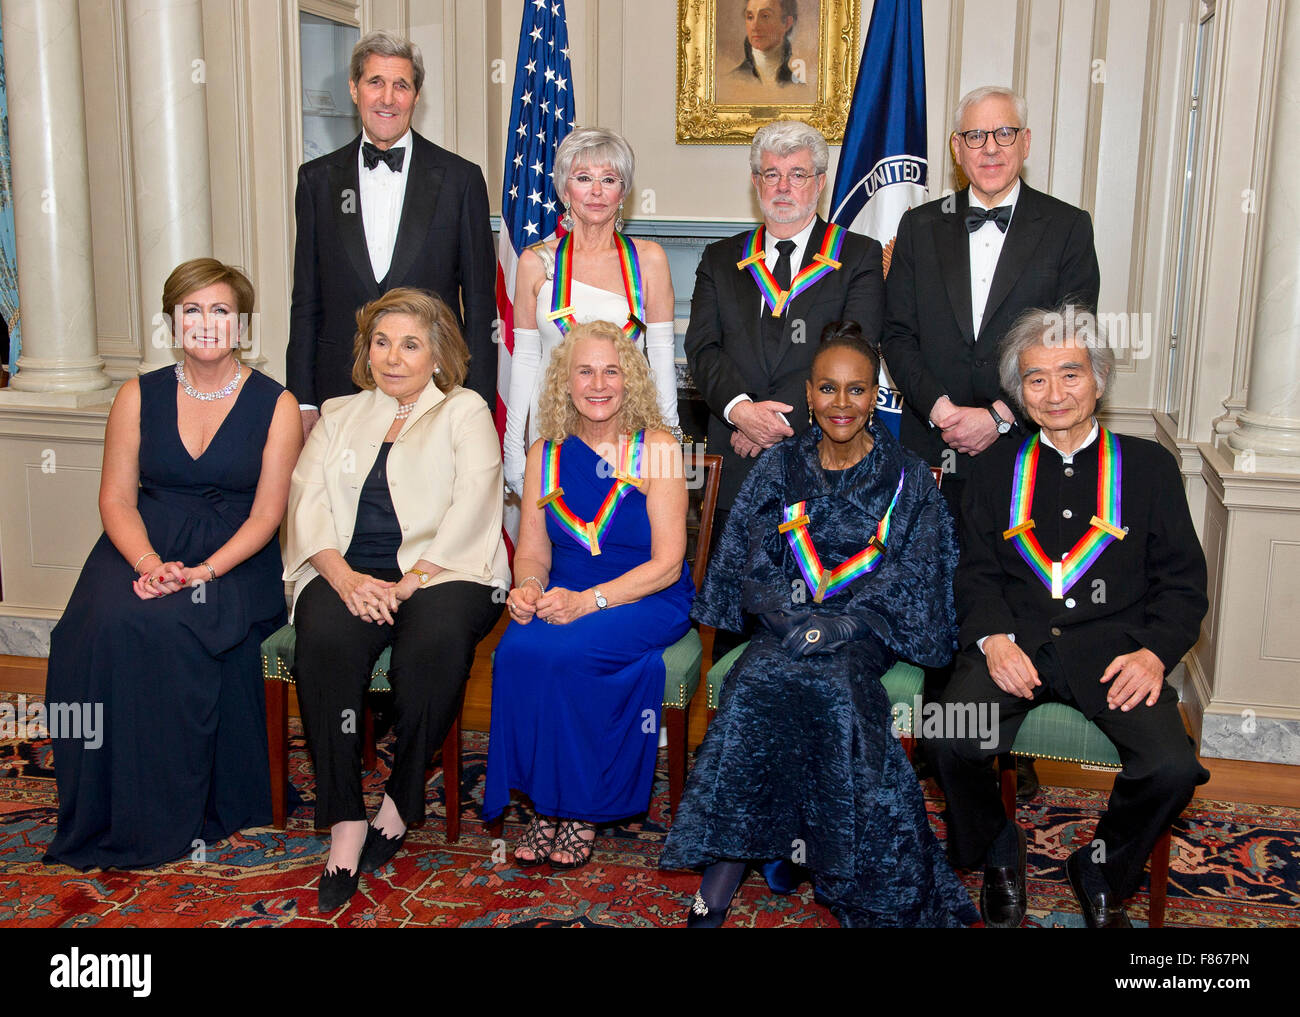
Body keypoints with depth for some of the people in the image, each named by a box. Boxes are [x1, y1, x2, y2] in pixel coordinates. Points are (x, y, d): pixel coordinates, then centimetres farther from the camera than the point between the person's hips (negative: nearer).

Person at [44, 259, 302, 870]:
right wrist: (149, 562, -16)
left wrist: (203, 571, -18)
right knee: (114, 622, -29)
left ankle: (189, 813, -16)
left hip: (234, 555, -2)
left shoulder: (275, 405, 3)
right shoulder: (139, 397, 10)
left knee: (179, 627, -32)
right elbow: (116, 498, 5)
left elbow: (267, 513, -3)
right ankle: (123, 815, -15)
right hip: (146, 543, 2)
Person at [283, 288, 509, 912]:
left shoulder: (465, 411, 11)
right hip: (348, 572, 3)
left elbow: (470, 514, -3)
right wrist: (344, 577, -11)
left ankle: (399, 803, -15)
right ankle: (345, 824, -25)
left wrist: (407, 584, -16)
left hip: (442, 573, -2)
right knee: (325, 639, -30)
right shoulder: (339, 416, 23)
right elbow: (307, 504, 9)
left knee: (435, 643, -35)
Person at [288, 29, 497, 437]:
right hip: (341, 389, 2)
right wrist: (303, 401, 4)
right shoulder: (318, 179, 8)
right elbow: (306, 303, 10)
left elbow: (480, 304, 2)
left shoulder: (460, 178, 2)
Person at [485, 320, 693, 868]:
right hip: (565, 598, 4)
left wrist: (588, 600, -22)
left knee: (562, 652, -30)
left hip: (648, 600, -4)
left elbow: (666, 562, -10)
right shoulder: (546, 454, 8)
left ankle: (579, 809, -9)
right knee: (515, 649, -27)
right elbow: (532, 550, 11)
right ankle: (544, 804, -12)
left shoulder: (656, 449, -5)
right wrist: (528, 587, -13)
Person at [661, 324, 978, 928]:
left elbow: (909, 582, 0)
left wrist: (837, 625, -14)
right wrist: (795, 618, -12)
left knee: (829, 679, -34)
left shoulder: (908, 480, 6)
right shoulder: (779, 469, 11)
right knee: (761, 677, -31)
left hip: (867, 630, -1)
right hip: (790, 623, 1)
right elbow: (753, 568, 6)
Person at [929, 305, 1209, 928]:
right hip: (1018, 643, 1)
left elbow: (1182, 578, 9)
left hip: (1112, 645, 0)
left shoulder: (1147, 466, 13)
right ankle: (1000, 857, 6)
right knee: (951, 745, -27)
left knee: (1173, 769, -25)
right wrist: (993, 638, -9)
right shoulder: (999, 472, 16)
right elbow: (977, 572, 11)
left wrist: (1154, 651, -9)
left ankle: (1103, 870, 8)